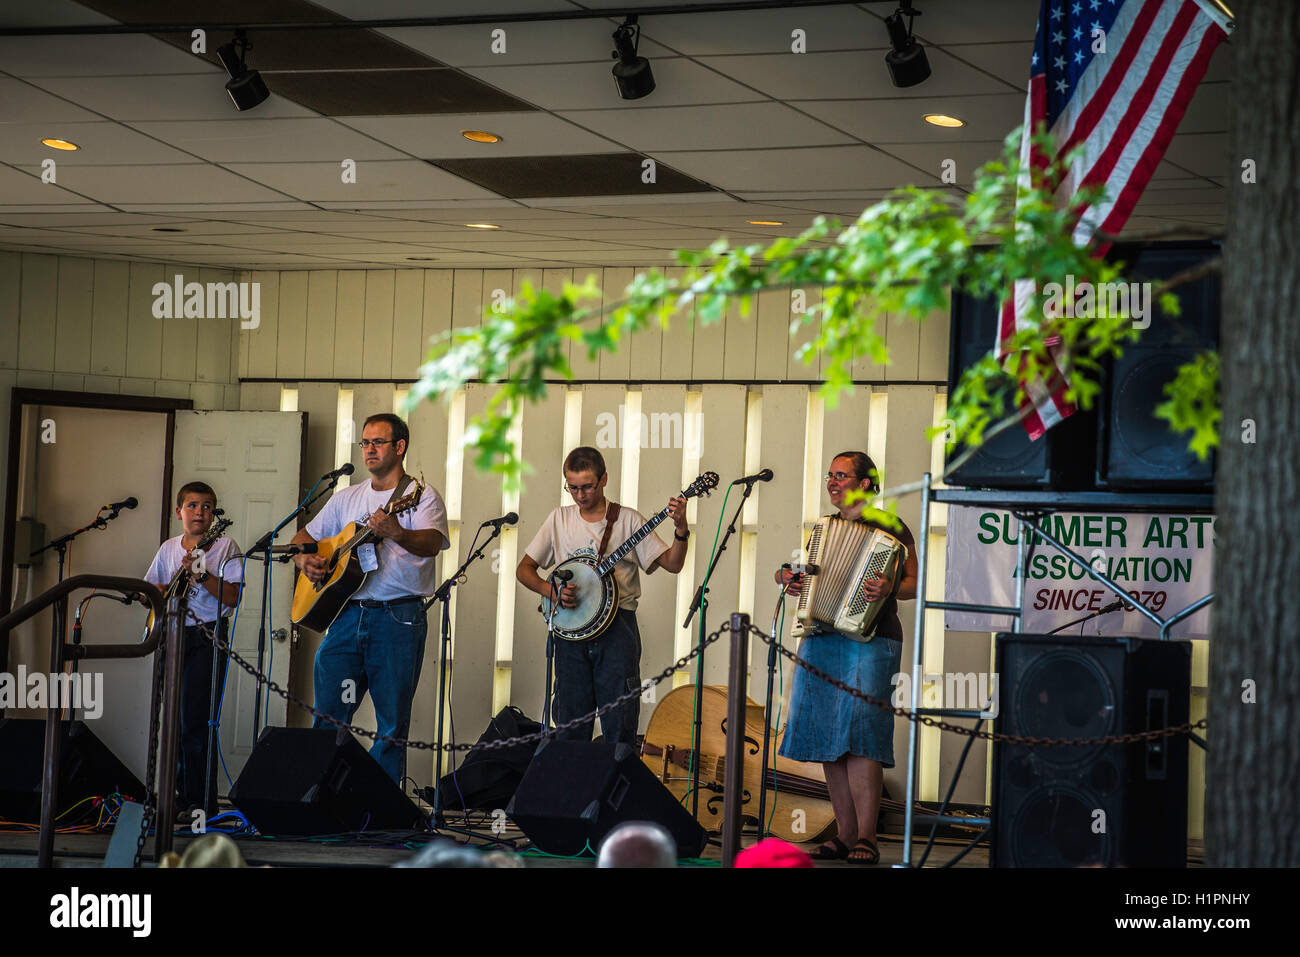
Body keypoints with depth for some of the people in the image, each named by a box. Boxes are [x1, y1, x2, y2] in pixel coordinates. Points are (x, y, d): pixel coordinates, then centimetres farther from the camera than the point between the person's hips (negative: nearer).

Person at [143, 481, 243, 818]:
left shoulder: (225, 547, -1)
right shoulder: (168, 549, 14)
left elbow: (233, 597, -9)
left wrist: (202, 575, -20)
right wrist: (165, 592, -1)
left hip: (207, 636, -6)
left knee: (194, 722, -12)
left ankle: (201, 802, -9)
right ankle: (182, 796, 16)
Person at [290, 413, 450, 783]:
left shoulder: (421, 496, 2)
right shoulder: (346, 498, 19)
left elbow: (432, 544, -17)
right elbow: (303, 538, 24)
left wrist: (397, 533, -38)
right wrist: (306, 560, 1)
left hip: (398, 619, -4)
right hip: (347, 614, 5)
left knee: (392, 724, -2)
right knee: (328, 714, 1)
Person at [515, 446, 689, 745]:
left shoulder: (627, 520, 3)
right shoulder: (559, 519, 10)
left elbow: (672, 564, -2)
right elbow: (524, 569, 11)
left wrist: (681, 529, -19)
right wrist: (552, 591, -7)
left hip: (617, 628, -2)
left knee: (620, 726, -5)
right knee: (570, 725, 4)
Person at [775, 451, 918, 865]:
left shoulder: (889, 529, 2)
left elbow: (914, 582, -4)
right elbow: (815, 581, 29)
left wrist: (888, 590, -24)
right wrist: (788, 579, 8)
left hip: (869, 640, -7)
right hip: (820, 639, 7)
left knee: (859, 734, -15)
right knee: (827, 736, 2)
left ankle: (866, 839, -15)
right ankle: (844, 836, 7)